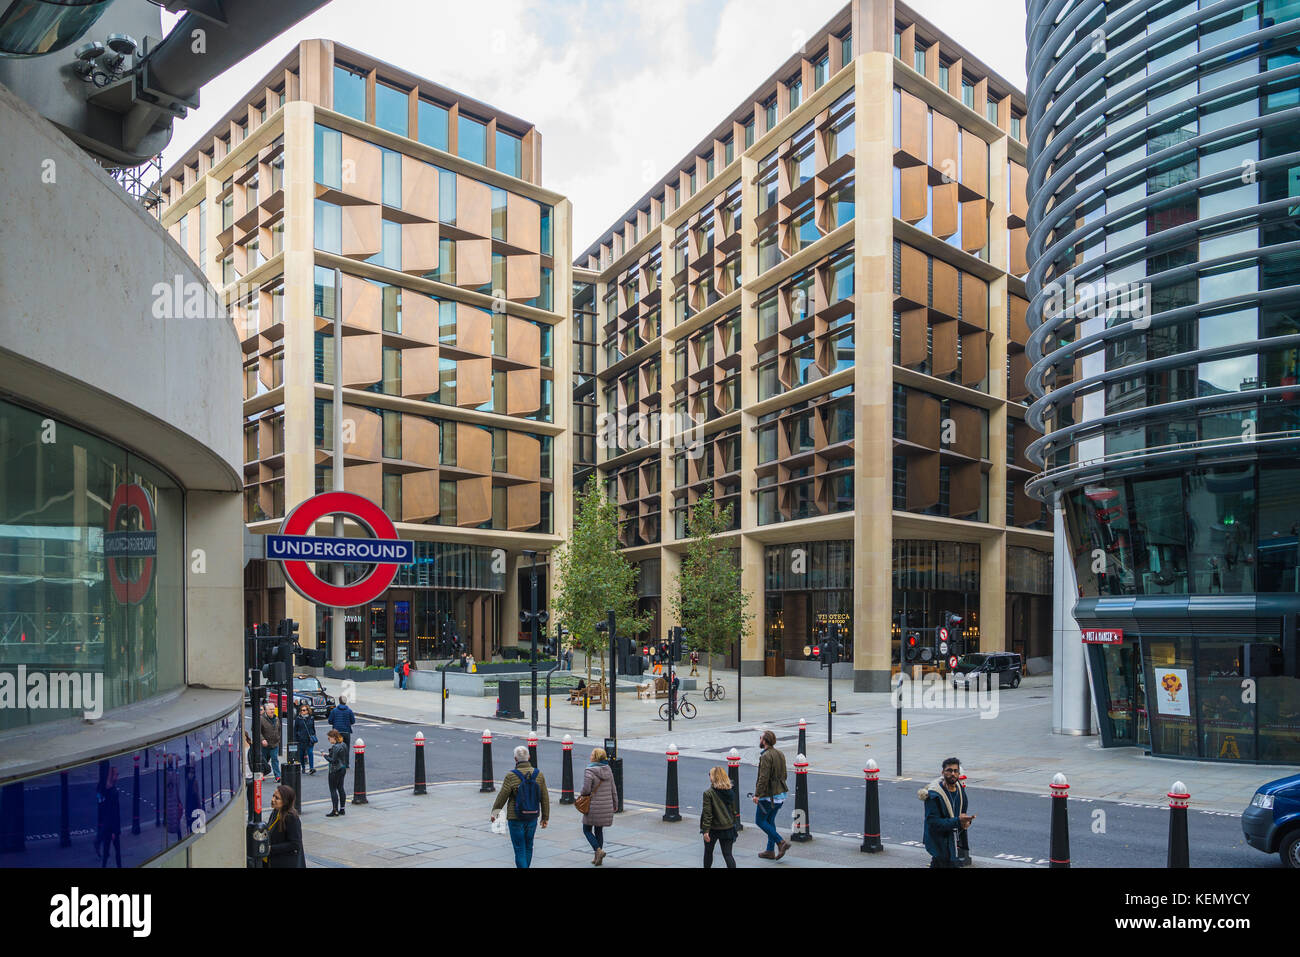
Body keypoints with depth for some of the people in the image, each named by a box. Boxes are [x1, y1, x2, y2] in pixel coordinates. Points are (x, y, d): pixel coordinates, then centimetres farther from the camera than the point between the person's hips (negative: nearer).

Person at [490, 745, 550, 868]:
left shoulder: (511, 776, -15)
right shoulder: (539, 775, -3)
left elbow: (502, 797, -9)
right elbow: (545, 799, 1)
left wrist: (494, 812, 6)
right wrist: (545, 817, 11)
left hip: (516, 818, -4)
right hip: (533, 817, 4)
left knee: (520, 850, 2)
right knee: (528, 847, 21)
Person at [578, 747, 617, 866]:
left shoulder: (589, 770, -17)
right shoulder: (608, 769, 3)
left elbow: (586, 789, -19)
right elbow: (613, 789, 8)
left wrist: (583, 794, 4)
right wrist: (615, 803, 17)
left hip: (593, 807, -6)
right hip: (607, 806, 6)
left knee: (587, 830, 10)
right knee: (599, 830, 17)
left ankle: (598, 850, -8)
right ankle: (597, 858, 20)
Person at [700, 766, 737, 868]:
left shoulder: (708, 793, -16)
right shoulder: (730, 792, -2)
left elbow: (707, 814, -16)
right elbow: (733, 810, 6)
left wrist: (706, 830, -13)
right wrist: (733, 823, 18)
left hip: (713, 828, -3)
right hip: (728, 827, 3)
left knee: (708, 852, 19)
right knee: (728, 854, 5)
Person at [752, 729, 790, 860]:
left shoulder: (766, 756, -18)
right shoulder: (780, 754, 10)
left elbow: (763, 777, -23)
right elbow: (784, 775, 16)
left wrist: (757, 794, -18)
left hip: (768, 795, -9)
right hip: (780, 794, 9)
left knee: (760, 821, 4)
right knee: (770, 821, 17)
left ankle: (781, 842, -7)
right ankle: (770, 851, 19)